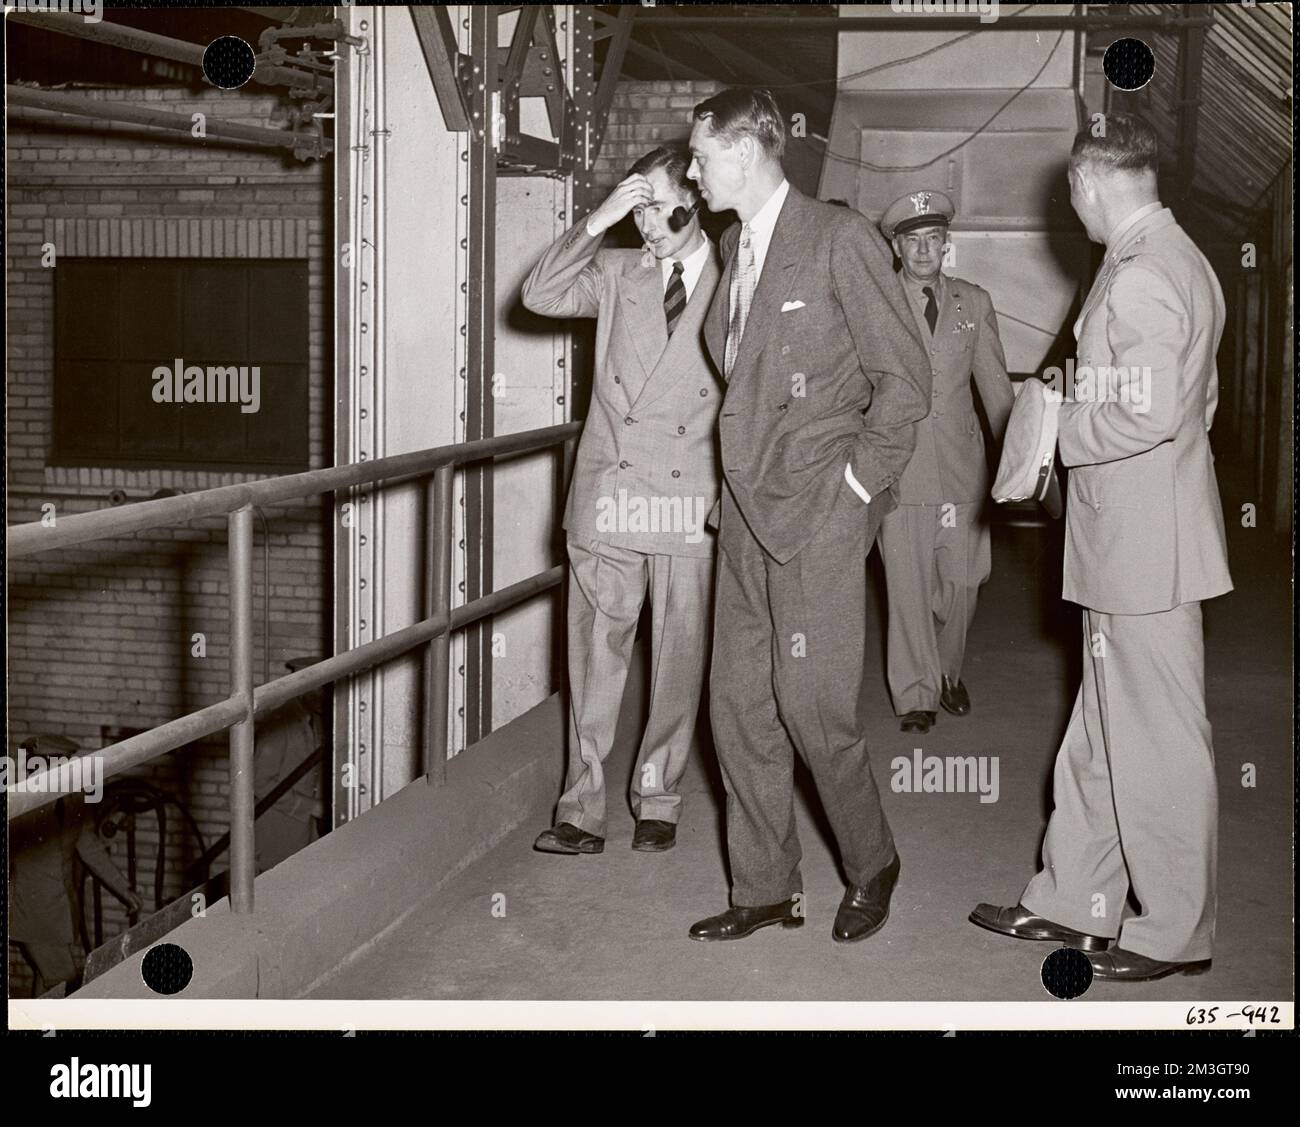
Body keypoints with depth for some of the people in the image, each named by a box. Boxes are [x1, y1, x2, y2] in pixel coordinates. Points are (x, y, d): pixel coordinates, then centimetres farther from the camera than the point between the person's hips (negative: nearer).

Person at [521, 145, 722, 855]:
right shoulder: (616, 273, 12)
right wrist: (597, 222, -8)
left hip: (689, 503, -1)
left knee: (678, 663, 4)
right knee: (594, 658, 2)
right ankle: (583, 812, 8)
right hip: (606, 500, 2)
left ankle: (657, 803, 19)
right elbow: (539, 296, -1)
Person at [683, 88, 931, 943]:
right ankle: (766, 890, 19)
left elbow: (906, 377, -9)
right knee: (739, 705, 7)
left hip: (820, 513, -8)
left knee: (812, 706, -7)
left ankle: (873, 866, 17)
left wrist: (857, 486, -10)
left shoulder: (840, 239, -9)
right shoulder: (734, 246, 14)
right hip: (747, 512, 8)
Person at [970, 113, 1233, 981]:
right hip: (1129, 542, 10)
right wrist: (1073, 412, 16)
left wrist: (1057, 430, -12)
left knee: (1157, 744, 1)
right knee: (1105, 735, 17)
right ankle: (1074, 901, 28)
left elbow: (1152, 414, -27)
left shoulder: (1140, 279, -18)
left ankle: (1177, 932, 12)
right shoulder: (1176, 259, 15)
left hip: (1144, 548, -10)